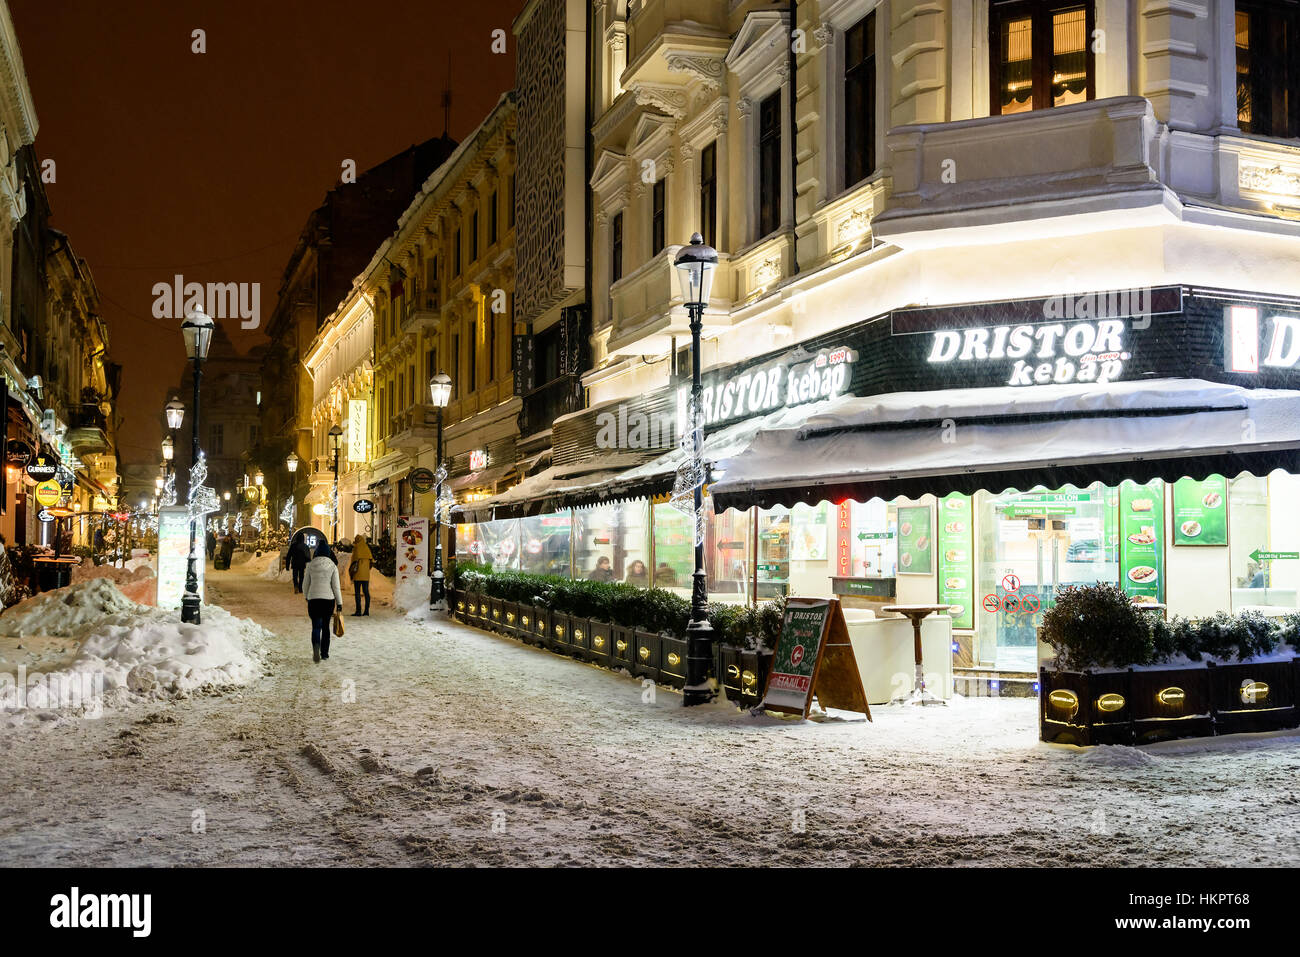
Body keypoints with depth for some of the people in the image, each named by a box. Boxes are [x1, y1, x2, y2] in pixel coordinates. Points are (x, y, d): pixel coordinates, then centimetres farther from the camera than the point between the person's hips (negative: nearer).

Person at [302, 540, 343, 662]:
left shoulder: (310, 565, 1)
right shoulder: (332, 566, -3)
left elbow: (305, 584, 7)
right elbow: (336, 586, -5)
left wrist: (306, 596, 25)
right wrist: (339, 602, 1)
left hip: (313, 598, 0)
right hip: (329, 598, 0)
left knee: (316, 626, -2)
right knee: (325, 625, 15)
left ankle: (316, 646, -31)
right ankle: (324, 652, 20)